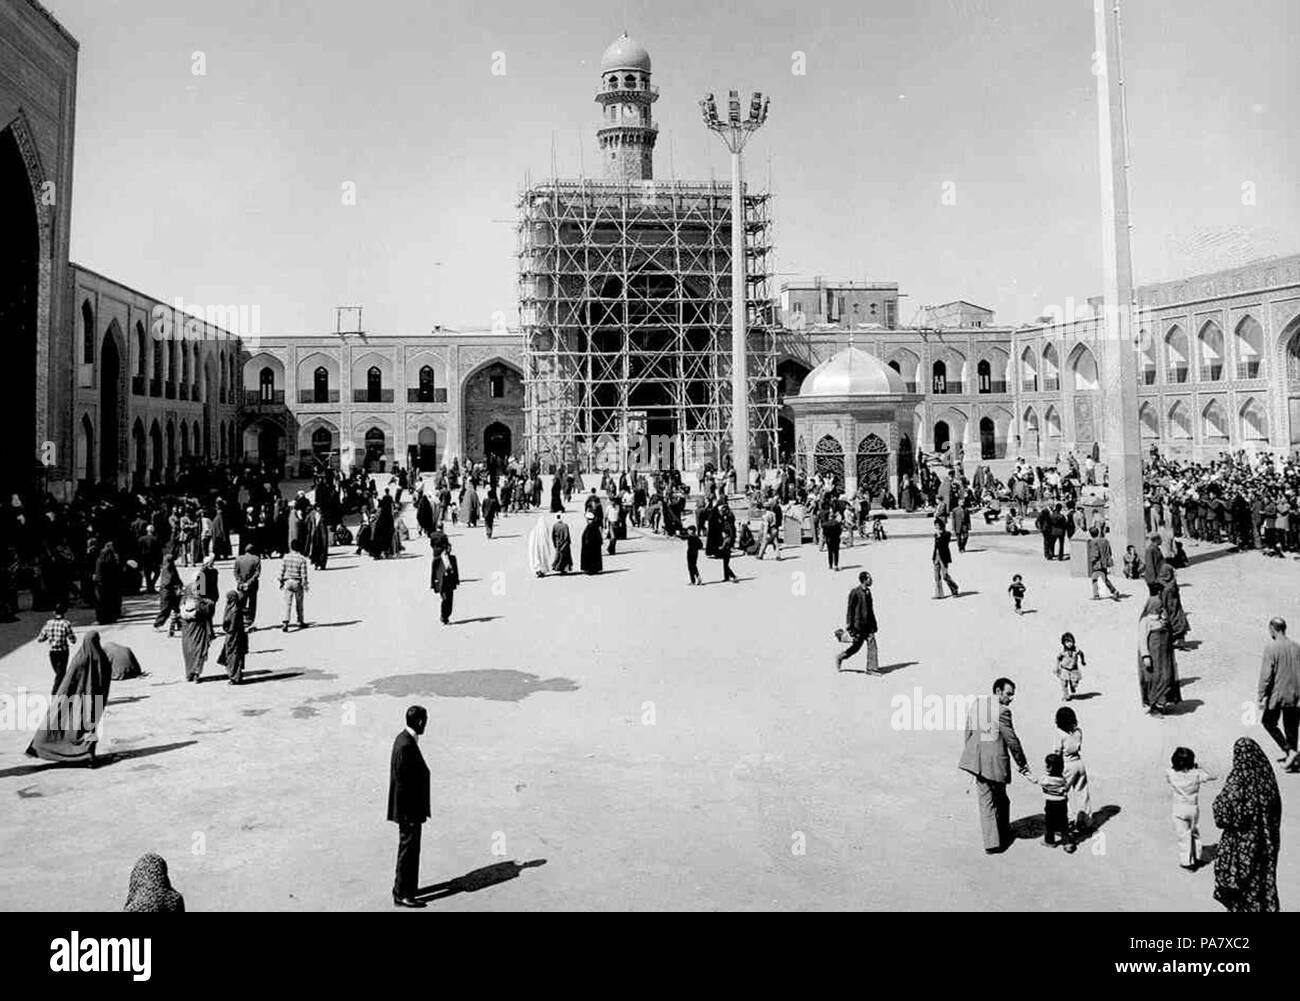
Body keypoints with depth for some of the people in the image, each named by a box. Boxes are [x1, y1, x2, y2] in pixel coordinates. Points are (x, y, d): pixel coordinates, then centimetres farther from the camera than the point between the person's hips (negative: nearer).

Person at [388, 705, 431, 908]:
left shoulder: (405, 740, 7)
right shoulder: (406, 746, -24)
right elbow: (402, 783, -24)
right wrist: (410, 814, -20)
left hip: (409, 809, 10)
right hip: (409, 810, -10)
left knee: (409, 848, 21)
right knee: (408, 850, 0)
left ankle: (407, 887, 33)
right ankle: (402, 895, 10)